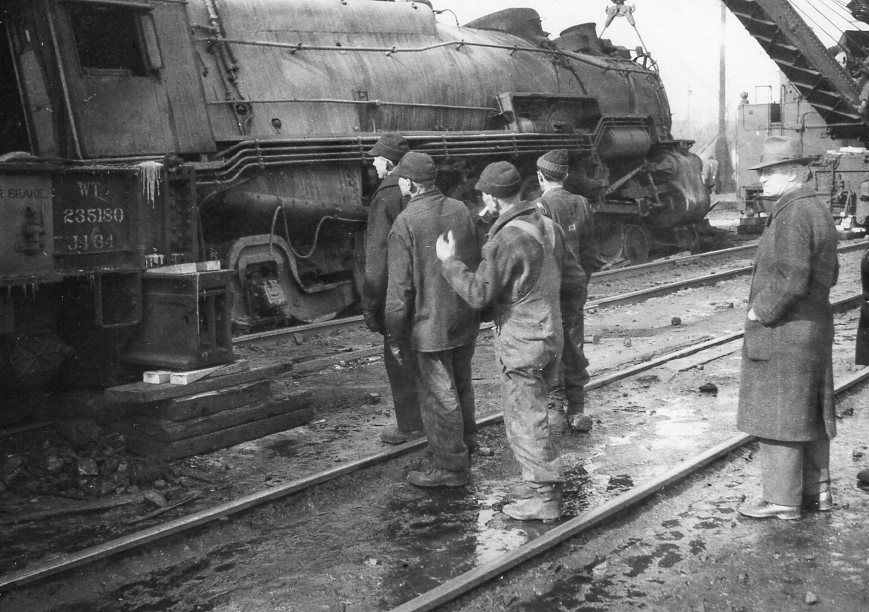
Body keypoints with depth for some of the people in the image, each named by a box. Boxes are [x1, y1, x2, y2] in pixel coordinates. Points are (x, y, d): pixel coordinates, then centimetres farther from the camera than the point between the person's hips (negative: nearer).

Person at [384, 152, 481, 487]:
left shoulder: (405, 222, -17)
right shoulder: (461, 209, 1)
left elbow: (400, 285, -15)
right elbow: (479, 262, 9)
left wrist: (395, 332, -7)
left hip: (431, 324, -7)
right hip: (467, 320, 7)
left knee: (439, 396, 4)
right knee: (461, 385, 21)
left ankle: (449, 467, 13)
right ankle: (465, 449, 36)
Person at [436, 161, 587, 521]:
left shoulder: (506, 239, -22)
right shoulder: (548, 228, 5)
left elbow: (479, 293, -20)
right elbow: (575, 280, 11)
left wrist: (448, 261, -8)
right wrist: (560, 319, 21)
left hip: (520, 344, -9)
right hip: (550, 338, 9)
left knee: (525, 420, 1)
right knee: (530, 410, 22)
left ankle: (545, 497, 7)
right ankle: (547, 479, 33)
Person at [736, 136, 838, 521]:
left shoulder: (791, 215, -19)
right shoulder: (818, 210, 13)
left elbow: (791, 281, -26)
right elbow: (828, 275, 19)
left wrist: (761, 312, -14)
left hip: (783, 334, -10)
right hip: (815, 327, 10)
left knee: (777, 416, -1)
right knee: (810, 412, 17)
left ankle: (782, 500, 6)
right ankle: (817, 489, 27)